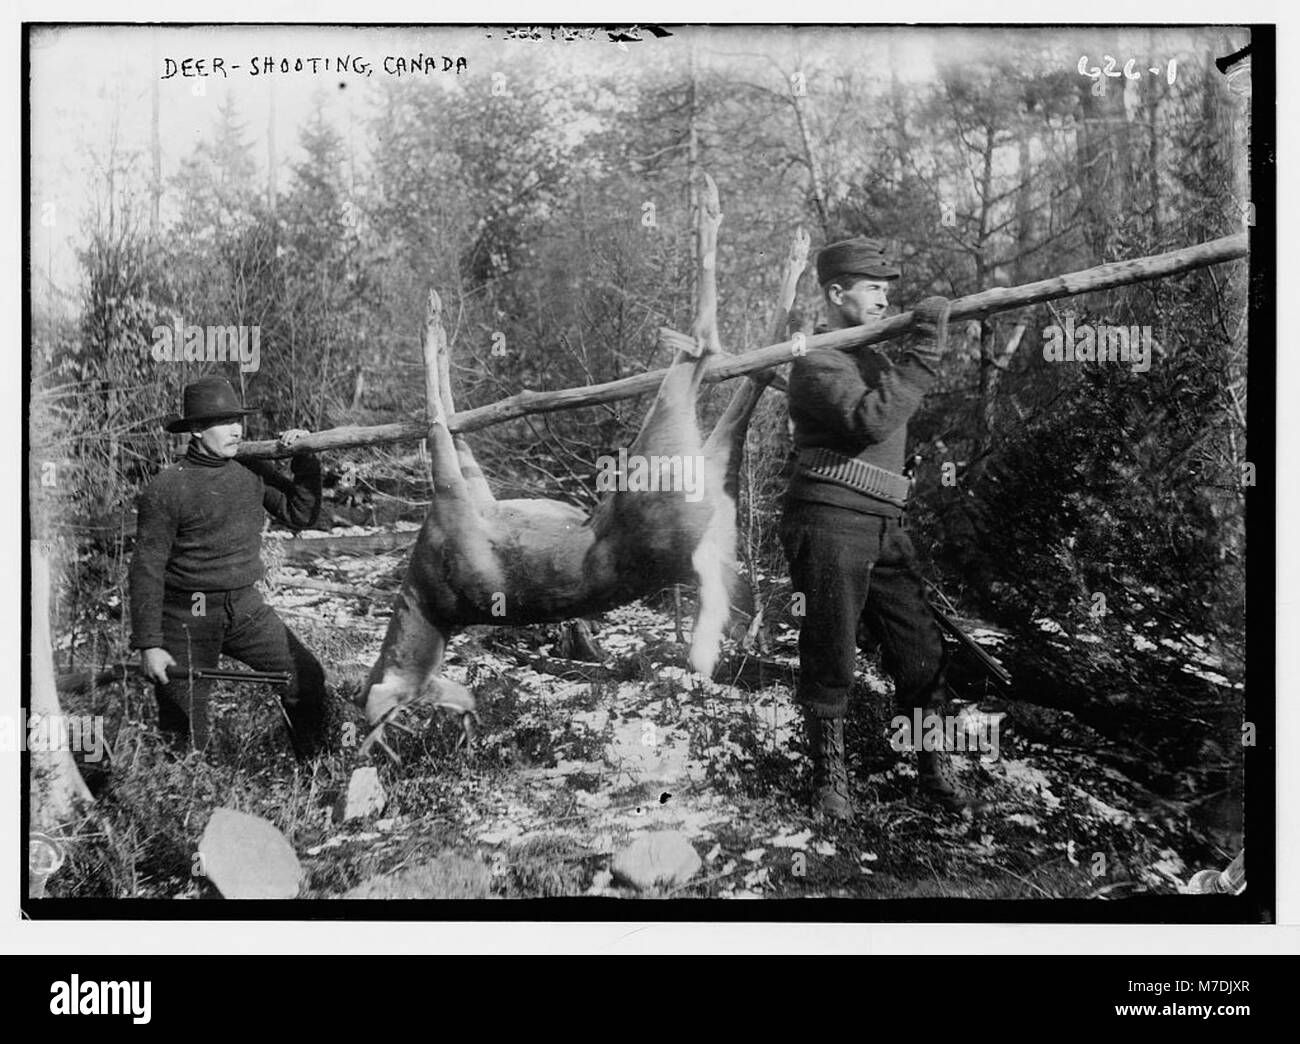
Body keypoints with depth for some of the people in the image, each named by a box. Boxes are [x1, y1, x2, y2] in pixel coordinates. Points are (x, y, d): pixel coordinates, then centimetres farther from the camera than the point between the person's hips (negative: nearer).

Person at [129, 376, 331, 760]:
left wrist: (305, 461, -8)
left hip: (246, 607, 5)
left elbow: (299, 515, 6)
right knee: (186, 735, 2)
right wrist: (148, 644, -14)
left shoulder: (253, 470, 3)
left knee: (305, 678, 1)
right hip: (187, 616, -5)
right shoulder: (167, 488, -13)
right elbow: (146, 568, -11)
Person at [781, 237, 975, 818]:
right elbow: (869, 420, -24)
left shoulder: (874, 359, 23)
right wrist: (922, 354, -22)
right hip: (829, 524, -8)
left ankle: (934, 768, 18)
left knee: (920, 651, 6)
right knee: (830, 659, 0)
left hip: (884, 529, 8)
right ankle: (829, 777, 13)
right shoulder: (817, 363, -8)